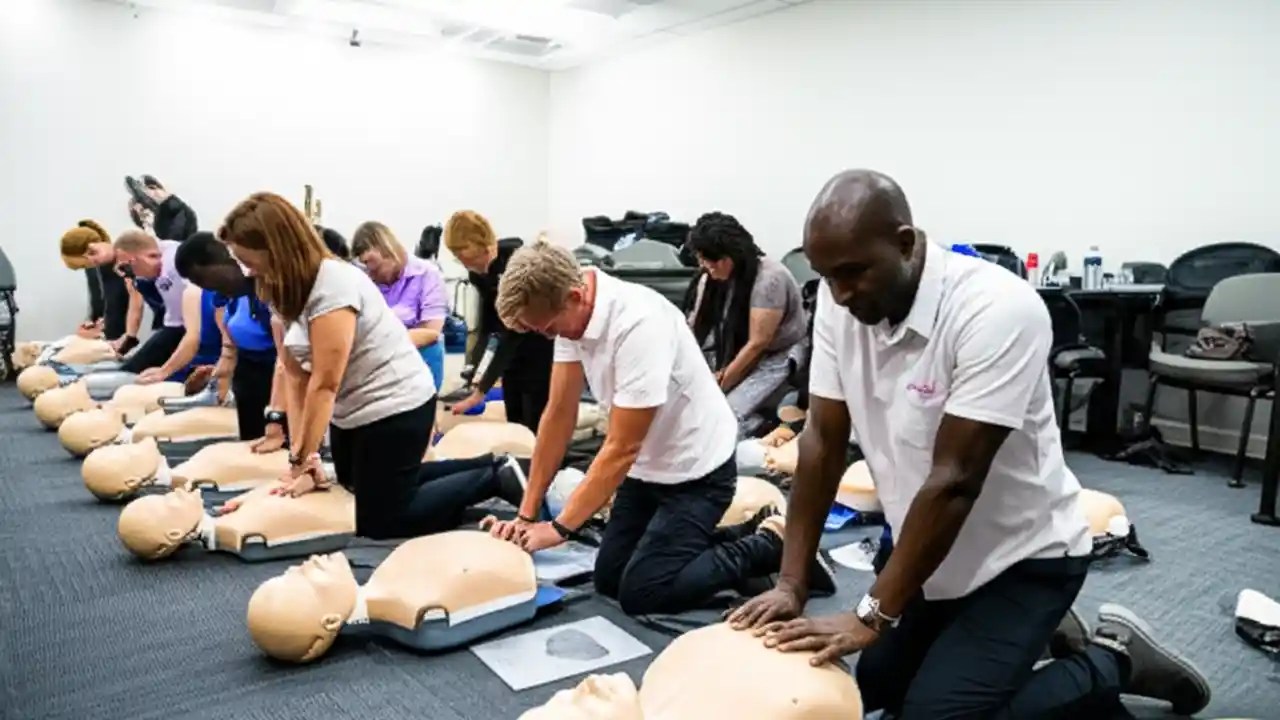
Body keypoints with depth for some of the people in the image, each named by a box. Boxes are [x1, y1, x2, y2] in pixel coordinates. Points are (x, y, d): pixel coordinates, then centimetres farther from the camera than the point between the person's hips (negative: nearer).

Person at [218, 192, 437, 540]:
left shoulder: (334, 284, -22)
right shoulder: (282, 292, 5)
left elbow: (325, 384, -20)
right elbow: (295, 377, 0)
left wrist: (302, 461, -15)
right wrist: (302, 457, -6)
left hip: (395, 408, -9)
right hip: (349, 413, 9)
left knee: (377, 528, -6)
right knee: (350, 515, 10)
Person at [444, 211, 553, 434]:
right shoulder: (478, 271, -6)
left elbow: (511, 332, -28)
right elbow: (488, 324, 1)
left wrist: (481, 390, -28)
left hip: (543, 348, -7)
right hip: (516, 350, 7)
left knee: (536, 430, -6)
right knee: (515, 425, 10)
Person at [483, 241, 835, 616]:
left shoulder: (639, 324, -33)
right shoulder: (571, 311, -8)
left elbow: (621, 448, -26)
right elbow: (559, 416, -3)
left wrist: (558, 528, -18)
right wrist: (526, 514, -2)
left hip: (695, 470, -8)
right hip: (649, 466, 8)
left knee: (639, 592, -9)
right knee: (608, 579, 9)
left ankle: (769, 545, 5)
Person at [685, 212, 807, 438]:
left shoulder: (769, 278, -22)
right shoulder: (712, 278, 0)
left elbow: (757, 344, -21)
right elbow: (695, 330, -4)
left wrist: (718, 387, -19)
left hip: (777, 358, -8)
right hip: (735, 353, 8)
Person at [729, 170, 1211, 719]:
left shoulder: (997, 310, -30)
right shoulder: (841, 301, -11)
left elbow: (954, 480, -30)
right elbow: (823, 442, -10)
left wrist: (872, 616, -27)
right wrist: (790, 584, -13)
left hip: (1021, 556, -6)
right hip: (933, 551, 7)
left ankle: (1111, 663, 10)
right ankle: (1034, 638, 29)